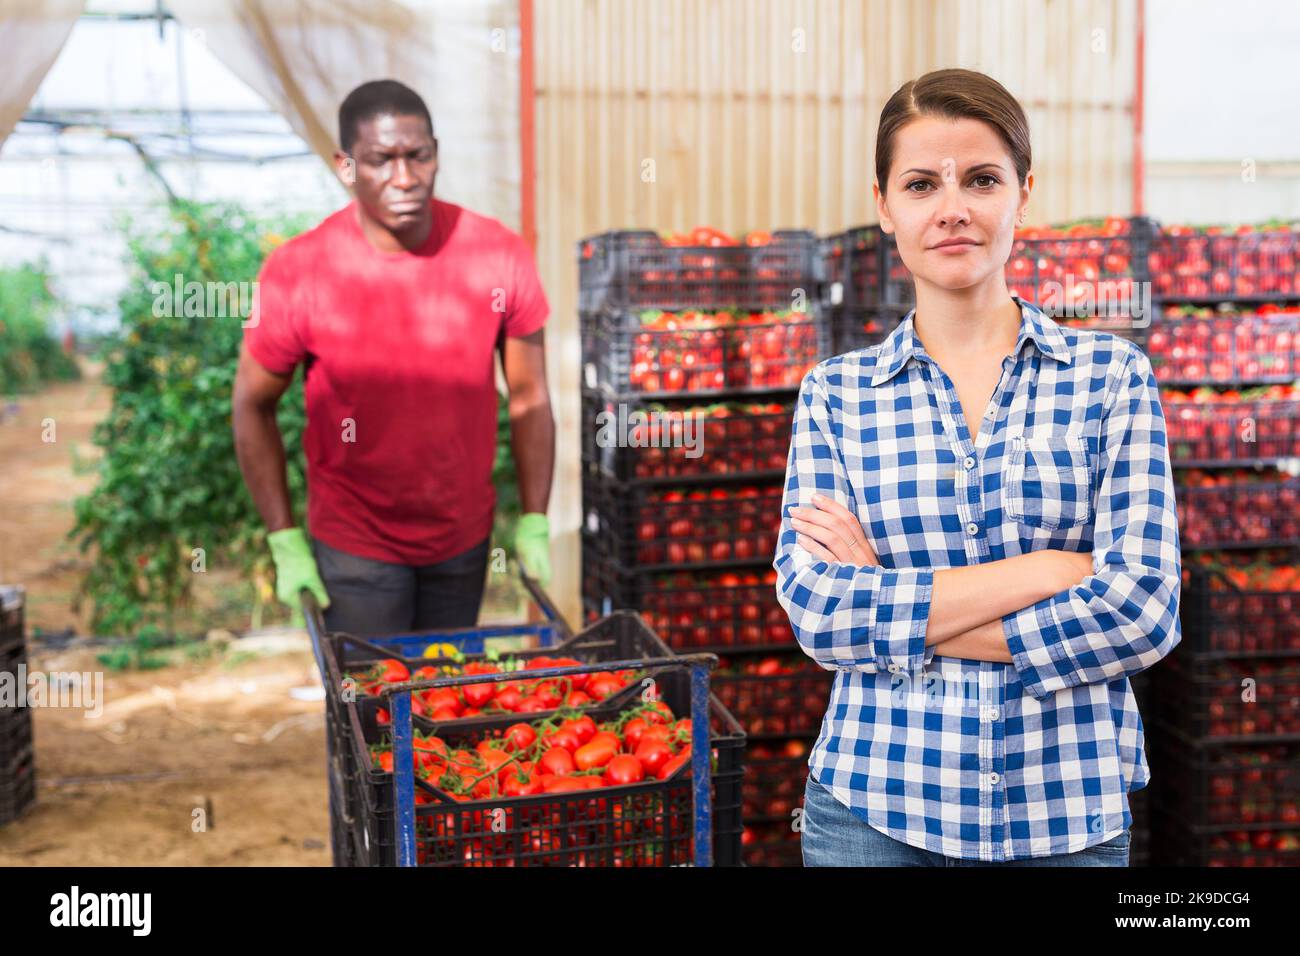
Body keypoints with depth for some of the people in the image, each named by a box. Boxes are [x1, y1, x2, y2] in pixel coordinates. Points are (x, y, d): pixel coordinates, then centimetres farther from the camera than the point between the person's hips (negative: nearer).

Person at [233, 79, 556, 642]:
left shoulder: (500, 255, -11)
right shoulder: (296, 273, -16)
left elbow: (528, 398, -1)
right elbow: (253, 406, -5)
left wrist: (534, 524, -2)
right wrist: (285, 542, -7)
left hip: (465, 540, 3)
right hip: (354, 548, -2)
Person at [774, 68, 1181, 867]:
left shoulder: (1112, 373, -2)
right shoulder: (836, 393, 1)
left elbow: (1143, 612, -11)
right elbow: (815, 612, -9)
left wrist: (890, 607, -12)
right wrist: (1040, 571, -15)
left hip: (1065, 814, 0)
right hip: (872, 808, 1)